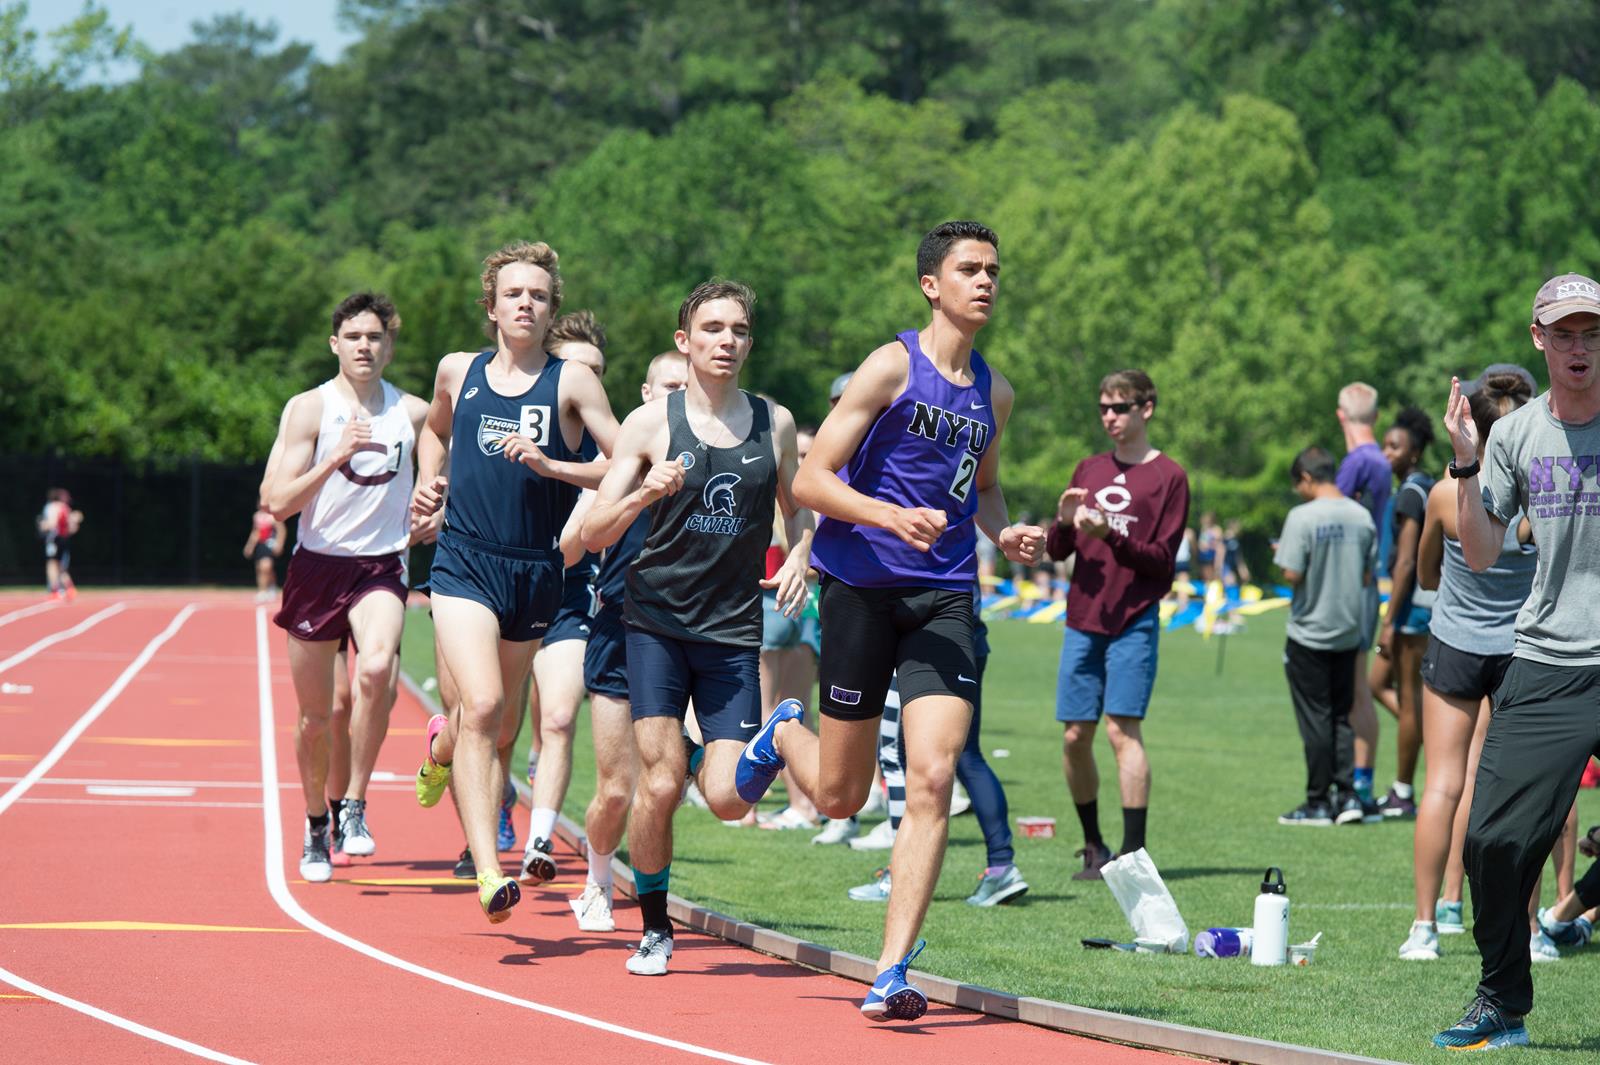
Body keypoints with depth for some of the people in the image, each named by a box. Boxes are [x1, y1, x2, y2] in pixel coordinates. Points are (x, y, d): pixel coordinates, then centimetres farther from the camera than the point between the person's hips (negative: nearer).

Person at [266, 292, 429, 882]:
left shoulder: (415, 413, 4)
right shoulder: (308, 409, -4)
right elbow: (278, 503, -12)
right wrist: (337, 457, -22)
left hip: (381, 566, 0)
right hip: (318, 566, 0)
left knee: (377, 667, -29)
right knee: (315, 717, 7)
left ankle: (354, 810, -18)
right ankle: (316, 827, 30)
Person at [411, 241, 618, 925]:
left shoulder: (571, 382, -1)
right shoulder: (458, 372, 7)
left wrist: (549, 464, -17)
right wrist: (428, 480, 12)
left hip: (537, 570, 1)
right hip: (465, 564, -1)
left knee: (498, 725, 17)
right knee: (482, 706, -21)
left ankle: (443, 745, 55)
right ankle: (489, 871, -25)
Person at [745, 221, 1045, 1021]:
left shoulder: (994, 392, 12)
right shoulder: (892, 366, -6)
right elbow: (809, 481, -9)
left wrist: (1005, 533, 8)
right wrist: (894, 517, -24)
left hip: (944, 600, 4)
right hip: (862, 586, -4)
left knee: (932, 779, -14)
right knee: (839, 798, 7)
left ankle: (892, 974, -11)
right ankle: (783, 735, 44)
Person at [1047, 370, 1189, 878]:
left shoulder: (1168, 476, 0)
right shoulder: (1089, 470, 16)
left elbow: (1162, 561, -7)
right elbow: (1057, 550, 14)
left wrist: (1109, 535, -21)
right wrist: (1064, 522, -8)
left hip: (1134, 622, -5)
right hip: (1083, 620, 5)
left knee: (1122, 729, -14)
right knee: (1075, 735, 2)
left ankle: (1133, 852, -14)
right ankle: (1093, 846, 14)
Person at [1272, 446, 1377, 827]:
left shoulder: (1303, 517, -15)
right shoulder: (1361, 517, 2)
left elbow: (1292, 575, -18)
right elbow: (1368, 576, 7)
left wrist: (1283, 554, 2)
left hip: (1310, 634, -5)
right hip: (1349, 631, 5)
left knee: (1315, 719, 2)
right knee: (1342, 716, 14)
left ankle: (1318, 802, 6)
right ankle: (1347, 795, 9)